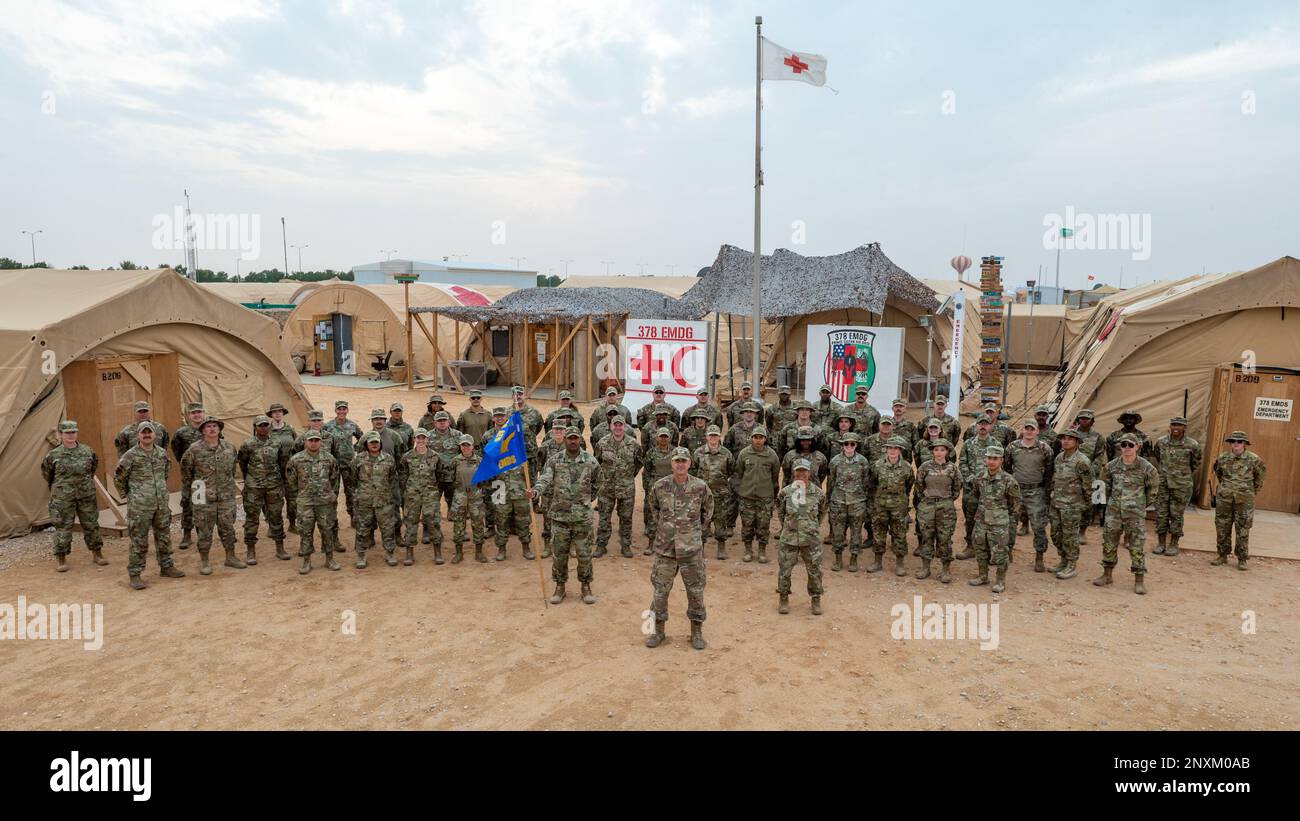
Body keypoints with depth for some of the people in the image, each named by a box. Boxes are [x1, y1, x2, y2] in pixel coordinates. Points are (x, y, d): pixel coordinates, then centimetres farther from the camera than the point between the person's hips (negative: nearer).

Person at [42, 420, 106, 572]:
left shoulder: (87, 452, 1)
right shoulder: (54, 455, -5)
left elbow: (94, 465, 19)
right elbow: (46, 471, 12)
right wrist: (54, 487, 19)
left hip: (86, 496, 2)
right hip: (63, 498, -2)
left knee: (91, 525, 9)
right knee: (63, 527, 1)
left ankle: (96, 554, 22)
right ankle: (60, 559, 13)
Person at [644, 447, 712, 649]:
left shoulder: (700, 487, -5)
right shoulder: (660, 486, -4)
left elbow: (708, 508, 13)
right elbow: (652, 504, 17)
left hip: (692, 548, 0)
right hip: (665, 547, 1)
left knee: (696, 590, 6)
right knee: (660, 590, 5)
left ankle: (697, 632, 21)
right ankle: (658, 630, 21)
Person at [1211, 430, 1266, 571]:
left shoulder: (1253, 459, -5)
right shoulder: (1222, 458, 2)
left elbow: (1260, 475, 12)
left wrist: (1254, 491, 14)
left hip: (1244, 500, -2)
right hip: (1224, 499, 2)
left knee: (1243, 530, 1)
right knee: (1222, 528, 7)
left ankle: (1242, 559, 10)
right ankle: (1222, 555, 19)